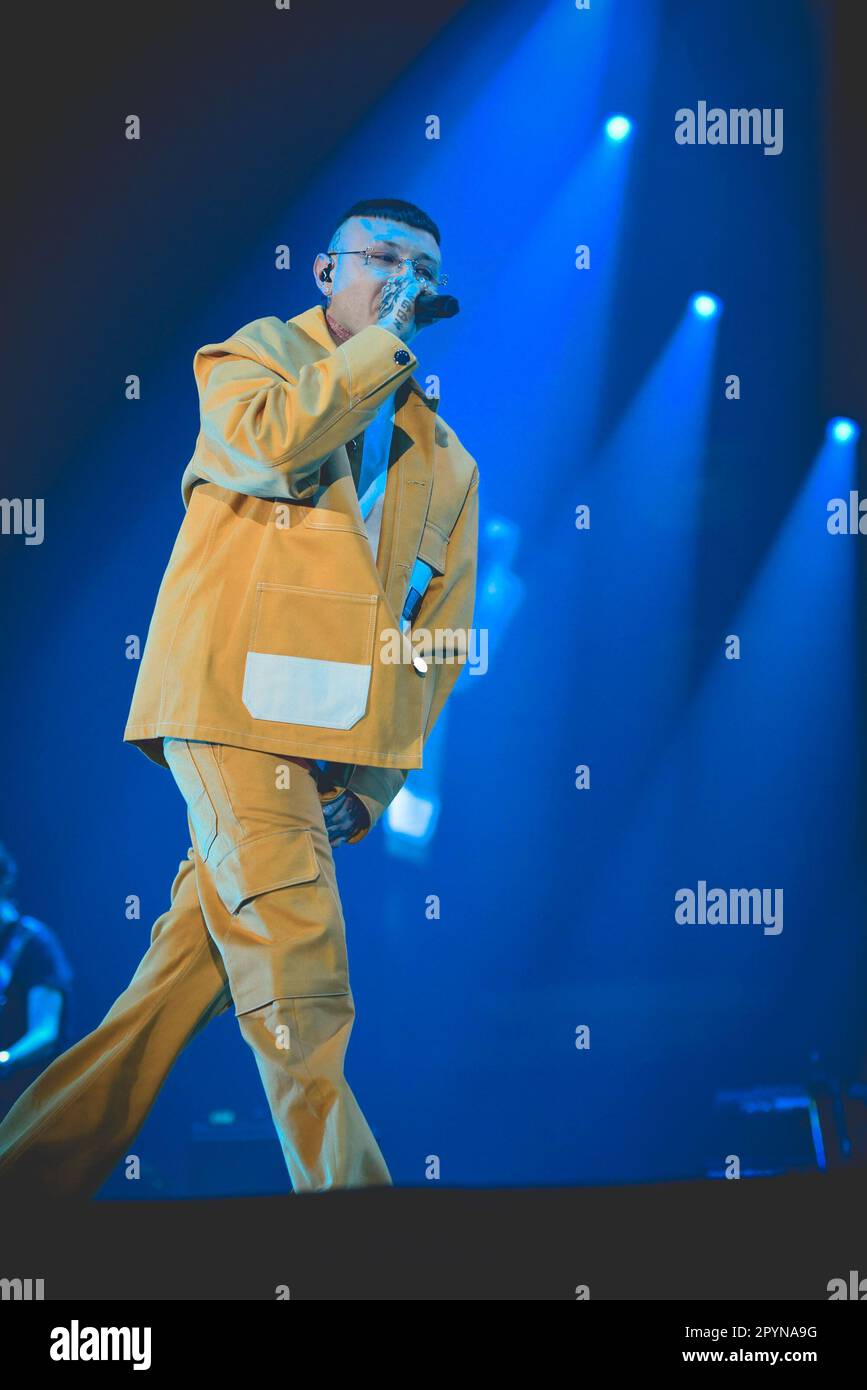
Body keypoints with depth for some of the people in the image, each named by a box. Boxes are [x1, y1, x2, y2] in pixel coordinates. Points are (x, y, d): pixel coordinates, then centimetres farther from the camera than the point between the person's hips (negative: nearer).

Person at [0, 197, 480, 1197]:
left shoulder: (447, 463, 22)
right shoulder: (255, 354, 10)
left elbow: (442, 629, 17)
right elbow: (272, 441, -15)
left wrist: (372, 782, 6)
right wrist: (385, 342, -5)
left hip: (332, 733, 5)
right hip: (232, 704, -5)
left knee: (195, 960, 3)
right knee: (301, 995, -12)